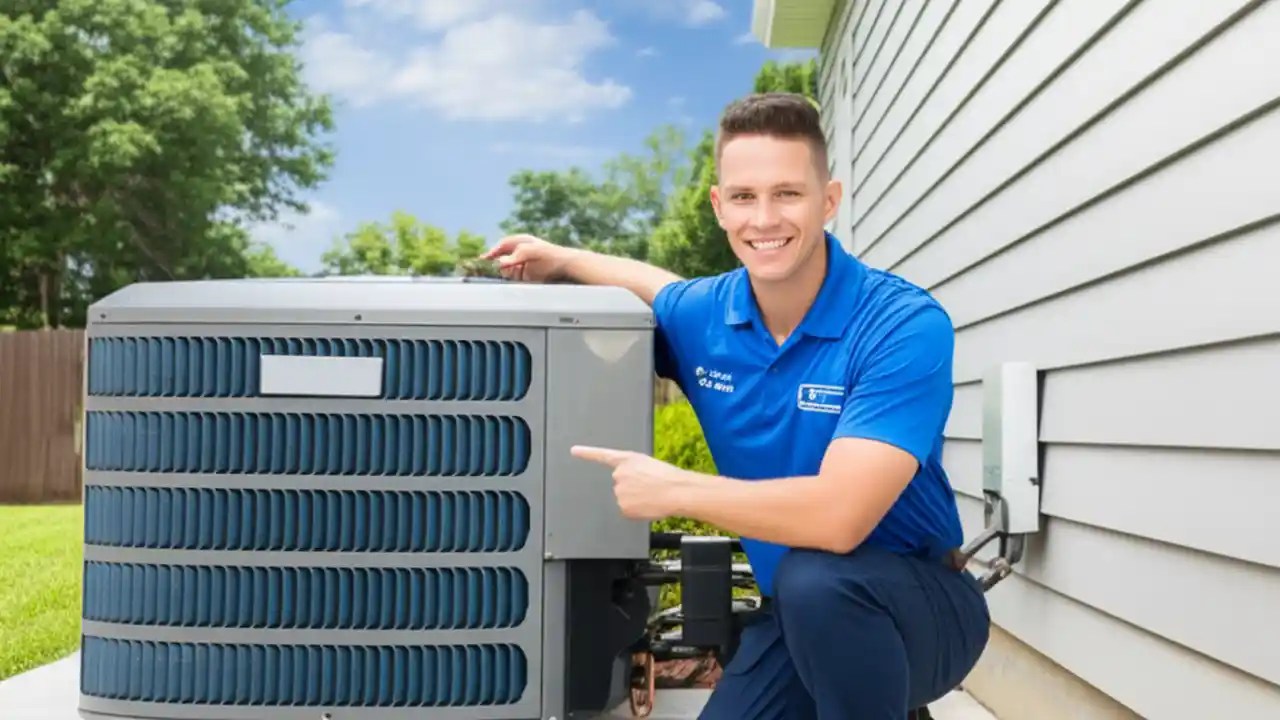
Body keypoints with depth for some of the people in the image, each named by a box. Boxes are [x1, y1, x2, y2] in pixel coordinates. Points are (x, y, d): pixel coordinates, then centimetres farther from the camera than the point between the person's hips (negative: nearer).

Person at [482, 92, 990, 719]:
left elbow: (838, 518, -35)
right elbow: (661, 286, 24)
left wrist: (671, 489, -25)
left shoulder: (906, 326, -24)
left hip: (921, 605, -5)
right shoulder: (702, 316, -4)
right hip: (798, 617, 6)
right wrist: (561, 260, 13)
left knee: (814, 578, -35)